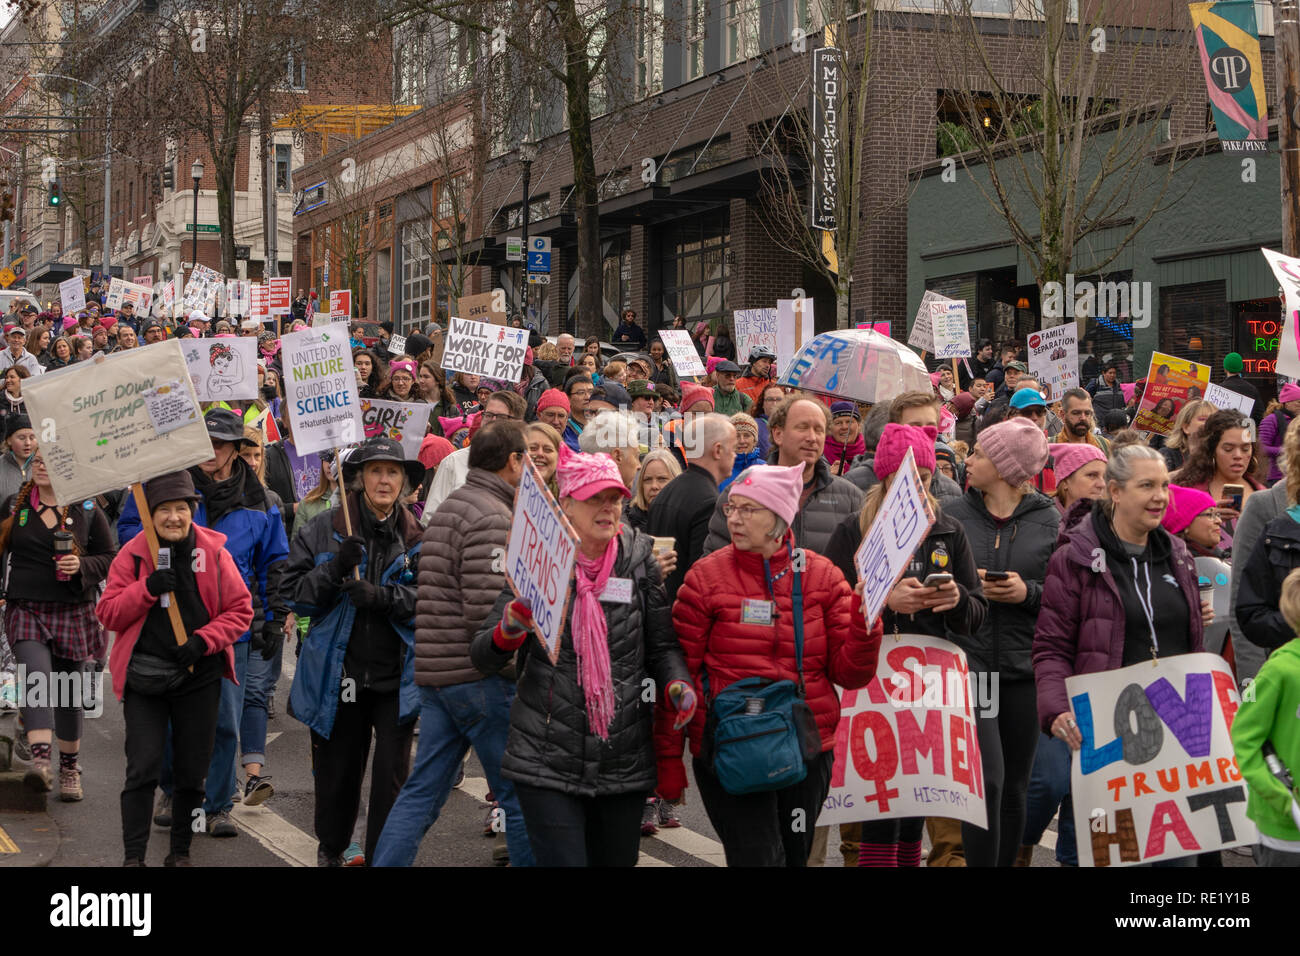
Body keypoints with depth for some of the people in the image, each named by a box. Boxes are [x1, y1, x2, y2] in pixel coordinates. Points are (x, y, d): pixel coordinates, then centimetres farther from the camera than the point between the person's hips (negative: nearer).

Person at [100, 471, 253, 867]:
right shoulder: (132, 554, -2)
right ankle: (133, 856, -2)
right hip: (144, 677, -1)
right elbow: (108, 614, -1)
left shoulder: (214, 552, -1)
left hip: (199, 675, 1)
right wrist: (147, 589, -17)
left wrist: (203, 641, -13)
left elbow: (240, 610, 2)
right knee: (143, 768, -8)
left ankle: (180, 852, 24)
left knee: (191, 771, 9)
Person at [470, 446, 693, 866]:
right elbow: (482, 658, -3)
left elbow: (662, 643, 11)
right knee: (564, 860, -8)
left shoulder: (638, 560, 3)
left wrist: (677, 683, -9)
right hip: (548, 764, -3)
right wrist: (508, 632, -25)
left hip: (626, 764, 3)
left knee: (618, 859, 14)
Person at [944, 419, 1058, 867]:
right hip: (968, 660, -1)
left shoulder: (1049, 520, 4)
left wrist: (1029, 593, -13)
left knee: (1014, 787, 9)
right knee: (987, 780, -13)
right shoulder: (953, 515, 8)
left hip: (1024, 667, 1)